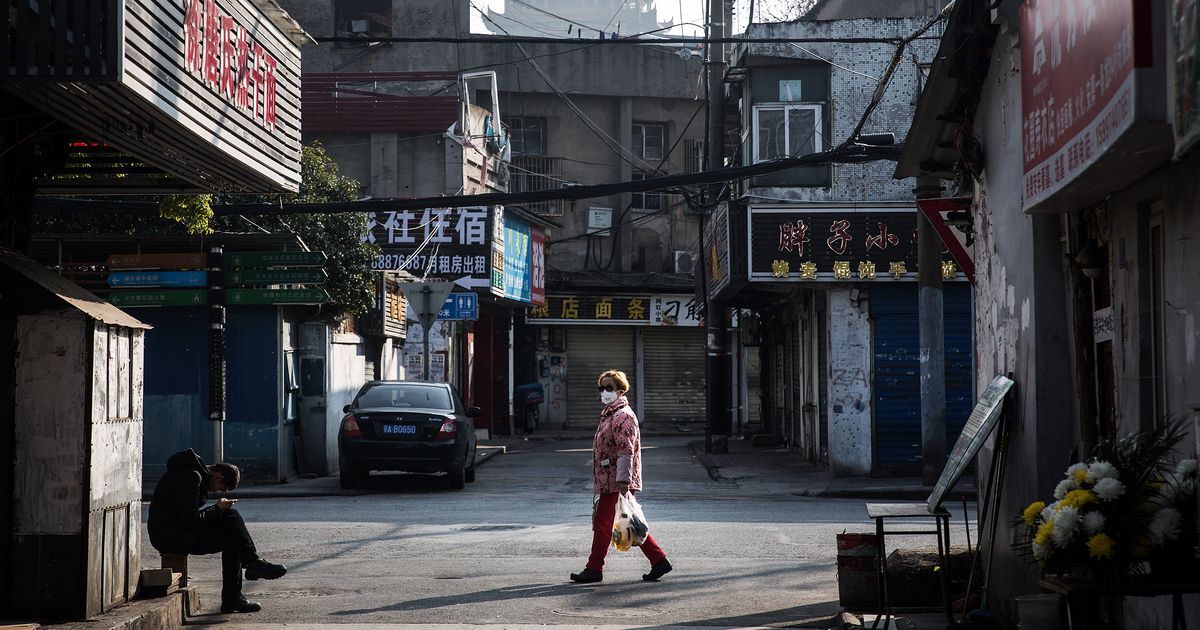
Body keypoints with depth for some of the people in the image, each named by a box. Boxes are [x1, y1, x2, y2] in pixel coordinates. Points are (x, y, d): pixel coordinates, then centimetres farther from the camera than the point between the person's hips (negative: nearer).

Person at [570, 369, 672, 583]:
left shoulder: (623, 416, -13)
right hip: (608, 481, 10)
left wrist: (622, 480, -27)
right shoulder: (609, 414, 19)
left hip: (616, 481, -10)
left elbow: (626, 451, -21)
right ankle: (659, 560, 13)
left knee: (602, 523, -4)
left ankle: (594, 569, 3)